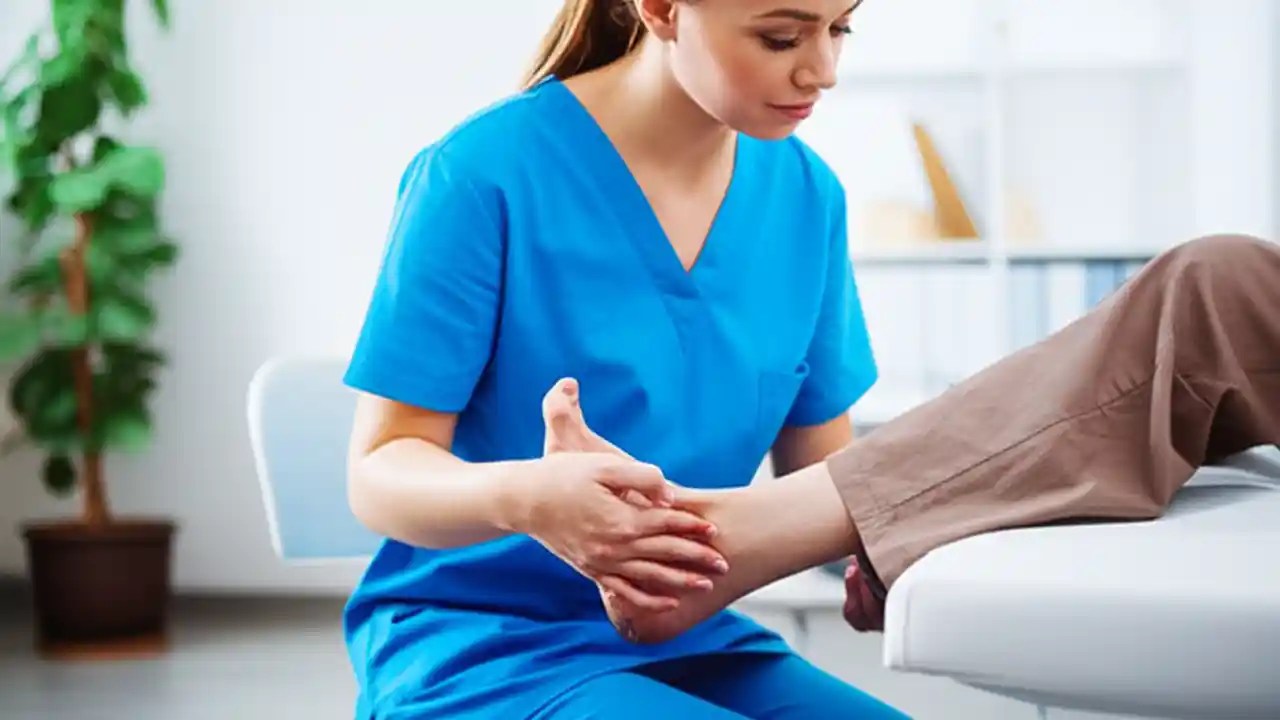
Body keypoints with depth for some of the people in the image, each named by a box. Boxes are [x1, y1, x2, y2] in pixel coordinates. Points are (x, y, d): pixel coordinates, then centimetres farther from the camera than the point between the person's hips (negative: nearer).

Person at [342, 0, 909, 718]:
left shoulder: (806, 193, 1)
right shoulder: (487, 171, -16)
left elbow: (823, 466, 8)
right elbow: (380, 474, -14)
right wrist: (520, 498, -36)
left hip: (690, 644, 5)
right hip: (480, 648, -5)